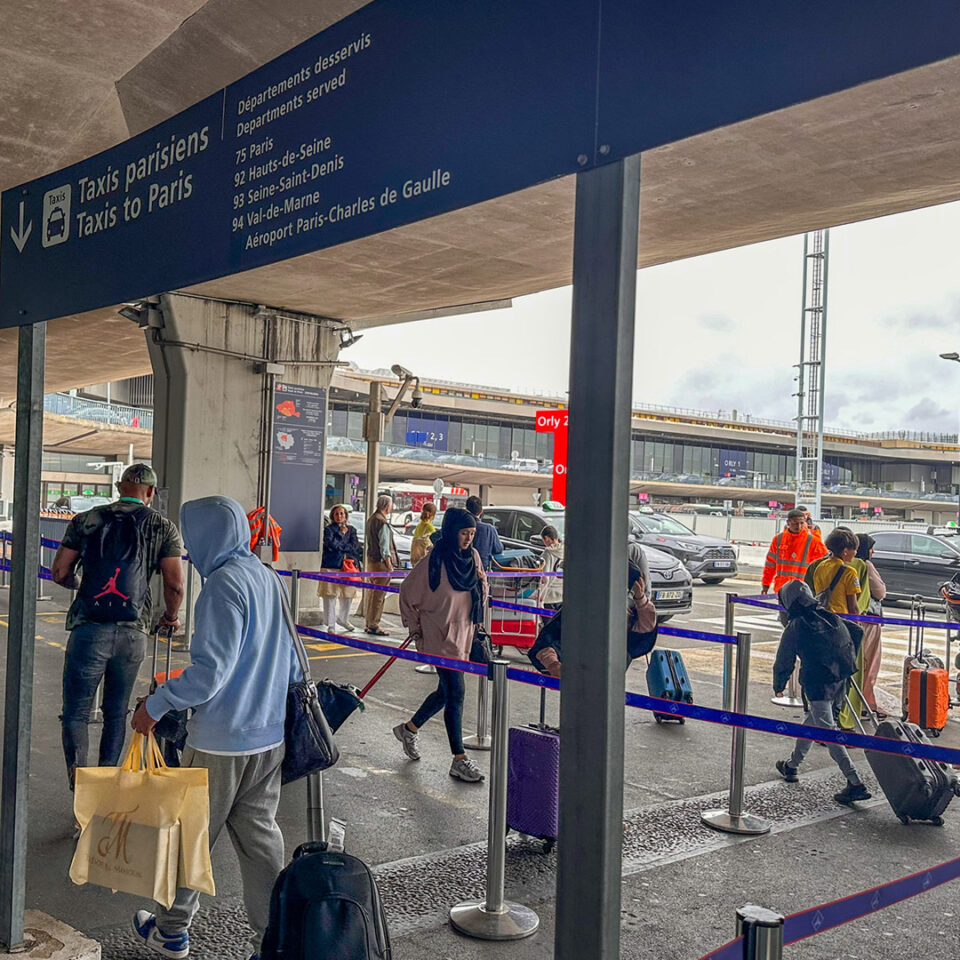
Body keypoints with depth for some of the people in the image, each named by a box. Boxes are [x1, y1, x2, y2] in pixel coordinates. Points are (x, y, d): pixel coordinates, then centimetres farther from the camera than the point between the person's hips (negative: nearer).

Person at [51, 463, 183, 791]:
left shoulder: (86, 520, 5)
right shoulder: (164, 527, 3)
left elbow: (59, 573, 5)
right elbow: (175, 585, -3)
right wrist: (170, 617, 16)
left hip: (89, 629, -1)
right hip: (133, 634, 1)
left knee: (75, 712, 8)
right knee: (116, 714, 16)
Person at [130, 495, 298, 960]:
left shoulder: (223, 585, -18)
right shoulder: (268, 578, 7)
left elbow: (209, 670, -23)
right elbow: (291, 662, 14)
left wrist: (155, 705, -13)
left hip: (220, 740, -7)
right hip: (270, 735, 7)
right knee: (259, 833, 14)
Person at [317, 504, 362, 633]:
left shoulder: (351, 530, 15)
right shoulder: (328, 529, 4)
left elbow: (355, 546, 1)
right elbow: (332, 544, -13)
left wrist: (339, 546, -6)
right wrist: (342, 534, -3)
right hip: (331, 566, -4)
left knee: (347, 594, 7)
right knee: (330, 594, -6)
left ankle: (343, 619, 27)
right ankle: (331, 624, 2)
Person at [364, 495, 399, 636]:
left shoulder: (371, 520, 14)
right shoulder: (382, 523, -16)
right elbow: (384, 546, -18)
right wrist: (389, 564, -16)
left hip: (371, 559, 10)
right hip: (381, 561, -10)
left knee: (372, 592, 15)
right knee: (379, 594, -5)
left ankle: (369, 623, 22)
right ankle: (373, 626, -3)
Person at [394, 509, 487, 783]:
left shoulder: (473, 556, 5)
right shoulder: (434, 561, -14)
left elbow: (481, 596, 17)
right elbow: (407, 593, -4)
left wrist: (482, 582, -5)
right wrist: (415, 628, 0)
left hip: (463, 634, 7)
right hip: (440, 637, -7)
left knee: (446, 691, 16)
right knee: (455, 693, -8)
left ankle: (410, 729, 38)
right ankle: (459, 760, -1)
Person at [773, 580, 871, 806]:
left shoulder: (795, 628, -7)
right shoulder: (830, 617, 9)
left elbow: (784, 662, 1)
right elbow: (856, 631, 18)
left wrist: (778, 686, 18)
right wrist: (849, 663, 30)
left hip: (817, 683, -8)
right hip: (839, 681, 8)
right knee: (811, 720, 23)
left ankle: (855, 783, -9)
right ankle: (792, 766, 37)